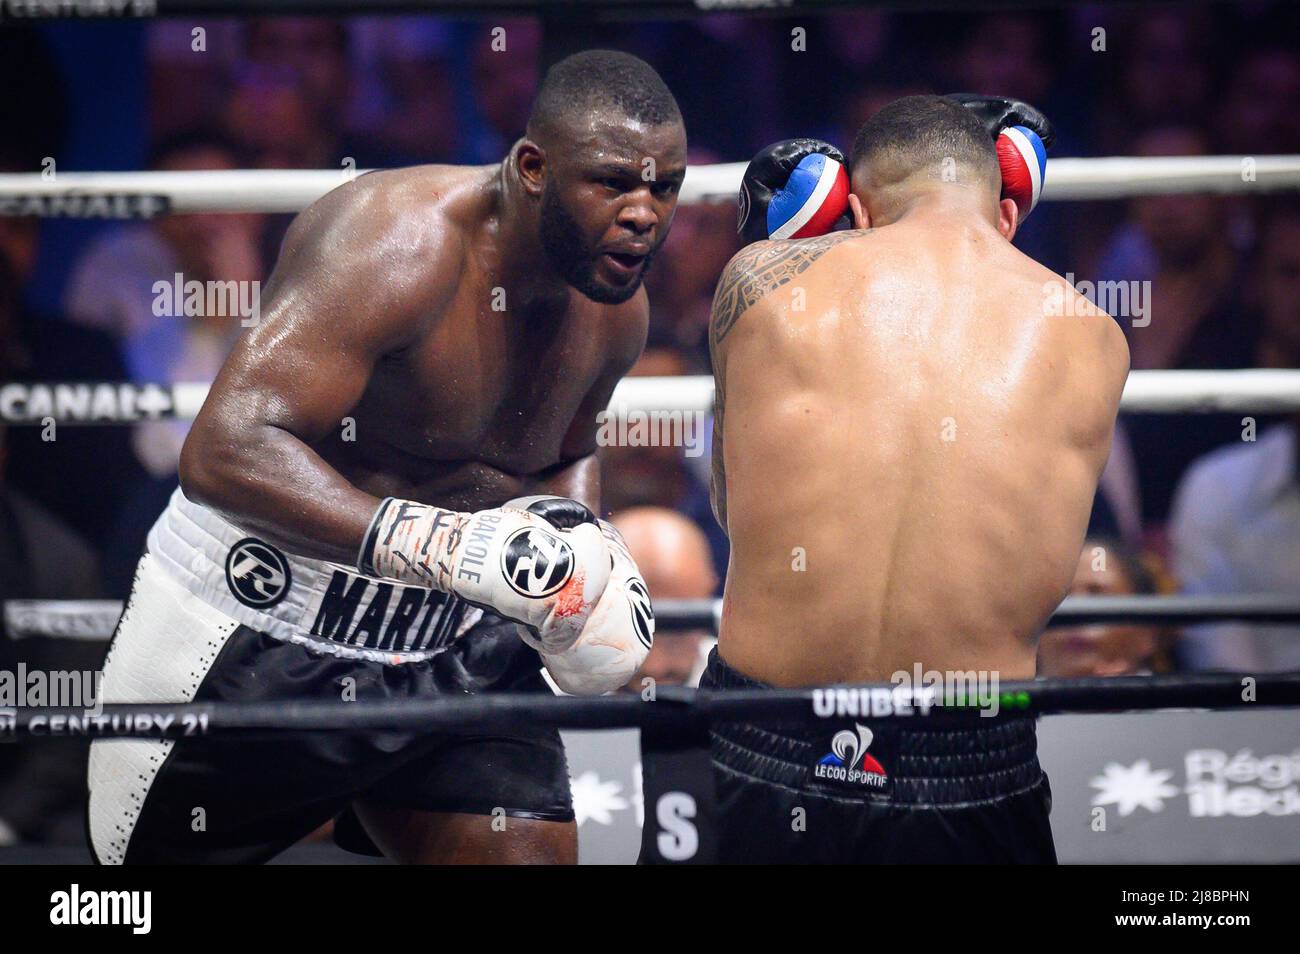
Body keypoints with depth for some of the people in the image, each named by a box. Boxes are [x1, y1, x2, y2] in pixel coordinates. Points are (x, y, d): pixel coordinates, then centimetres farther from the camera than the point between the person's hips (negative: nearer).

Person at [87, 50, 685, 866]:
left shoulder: (617, 310, 0)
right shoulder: (398, 241, -25)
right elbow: (226, 452, -34)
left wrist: (587, 552, -1)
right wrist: (440, 544, -43)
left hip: (453, 645, 6)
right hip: (263, 635, -6)